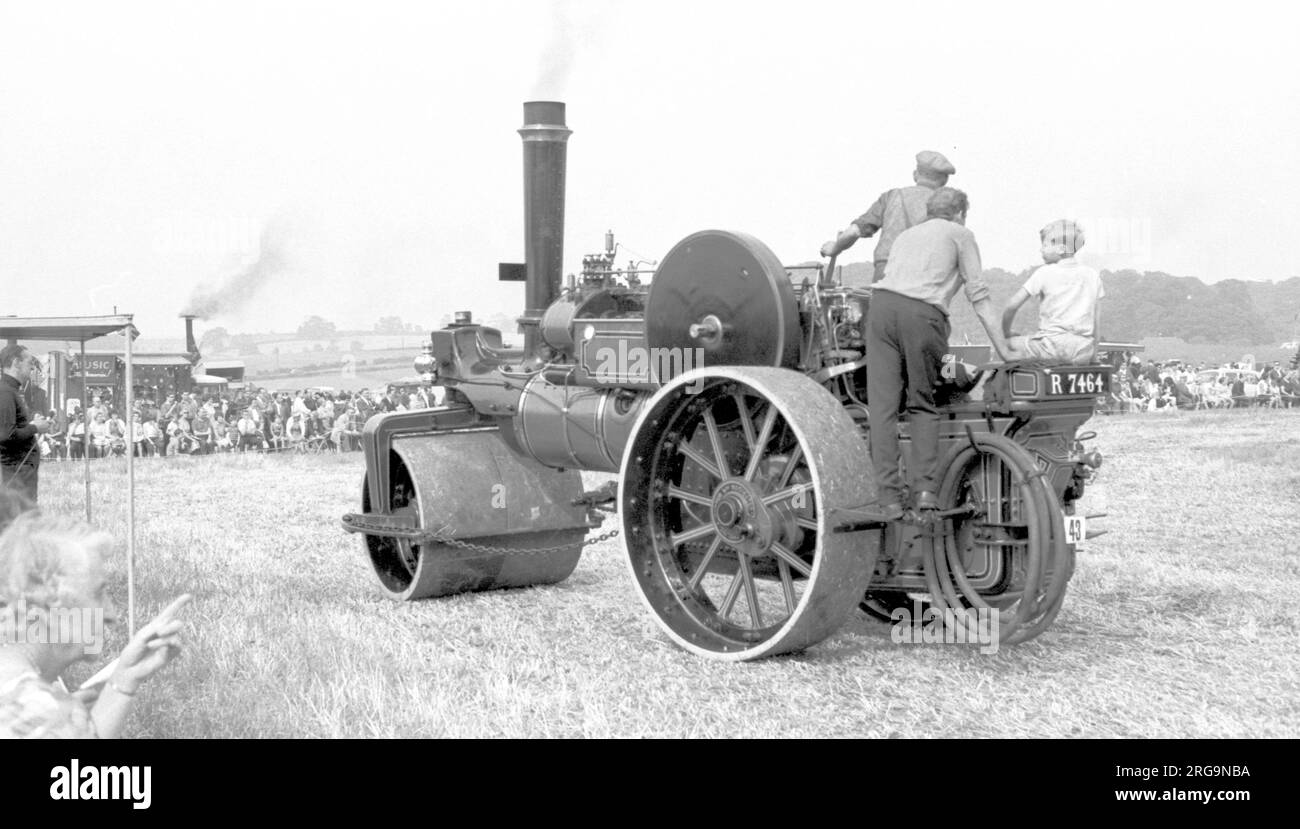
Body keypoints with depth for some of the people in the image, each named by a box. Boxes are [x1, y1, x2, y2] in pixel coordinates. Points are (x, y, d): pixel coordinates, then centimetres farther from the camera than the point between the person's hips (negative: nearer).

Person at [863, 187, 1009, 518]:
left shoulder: (906, 235, 34)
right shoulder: (959, 234, 21)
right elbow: (978, 294, 16)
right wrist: (1002, 349, 16)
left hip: (882, 303, 3)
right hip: (923, 314, -3)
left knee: (883, 405, -3)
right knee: (922, 404, 11)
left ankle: (890, 498, -10)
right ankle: (925, 487, -2)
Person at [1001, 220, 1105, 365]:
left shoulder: (1044, 273, -1)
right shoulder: (1092, 275, 11)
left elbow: (1012, 306, -5)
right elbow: (1097, 320, 12)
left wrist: (1006, 334, 10)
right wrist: (1093, 355, 19)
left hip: (1052, 345, -5)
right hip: (1082, 352, 5)